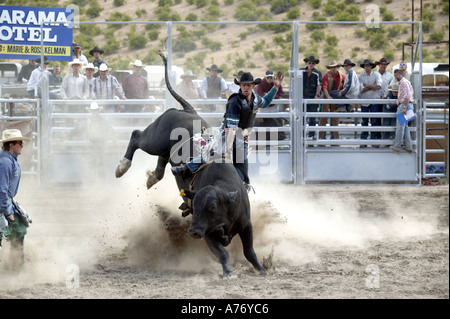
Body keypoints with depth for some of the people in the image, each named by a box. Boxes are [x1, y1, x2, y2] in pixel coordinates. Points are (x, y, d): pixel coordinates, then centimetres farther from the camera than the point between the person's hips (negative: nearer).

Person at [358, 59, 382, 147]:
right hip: (364, 101, 0)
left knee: (374, 121, -1)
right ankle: (363, 141, 5)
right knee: (364, 122, 3)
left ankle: (374, 139, 3)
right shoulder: (361, 76, 2)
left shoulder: (376, 75, 3)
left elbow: (379, 86, -12)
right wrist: (373, 86, -7)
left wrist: (367, 86, -8)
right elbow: (362, 89, -9)